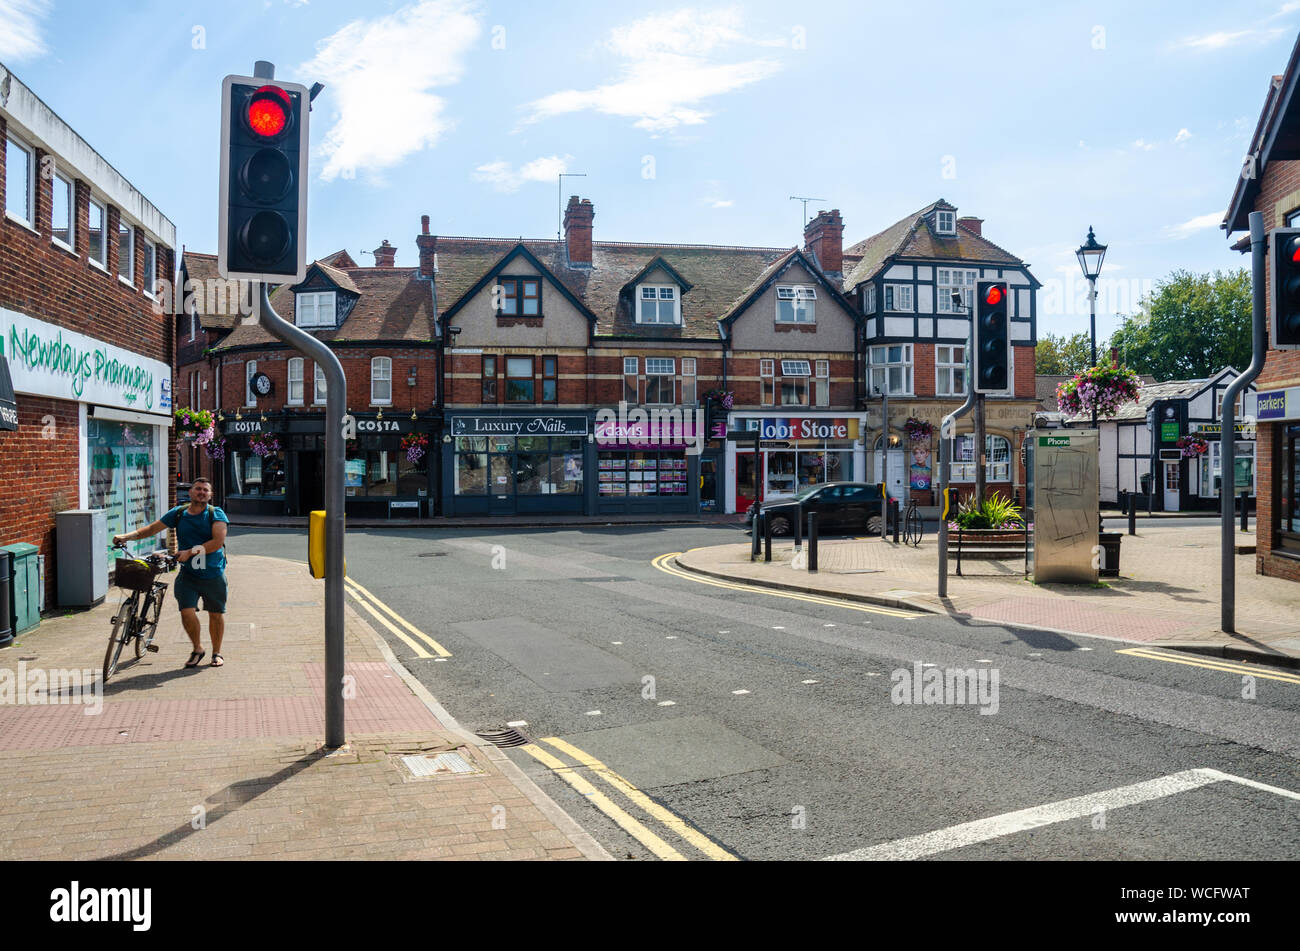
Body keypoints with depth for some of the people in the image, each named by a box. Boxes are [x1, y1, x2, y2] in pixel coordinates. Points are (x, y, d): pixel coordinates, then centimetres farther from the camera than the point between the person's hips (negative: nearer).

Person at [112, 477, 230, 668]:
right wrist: (126, 536, -4)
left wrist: (190, 552, -20)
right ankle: (197, 649, 14)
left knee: (216, 614, 6)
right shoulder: (178, 513, 5)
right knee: (187, 612, -10)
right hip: (188, 573, 2)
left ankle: (217, 653, 24)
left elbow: (218, 542, -16)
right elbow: (152, 529, 9)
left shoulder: (216, 514, -5)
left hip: (213, 574, -2)